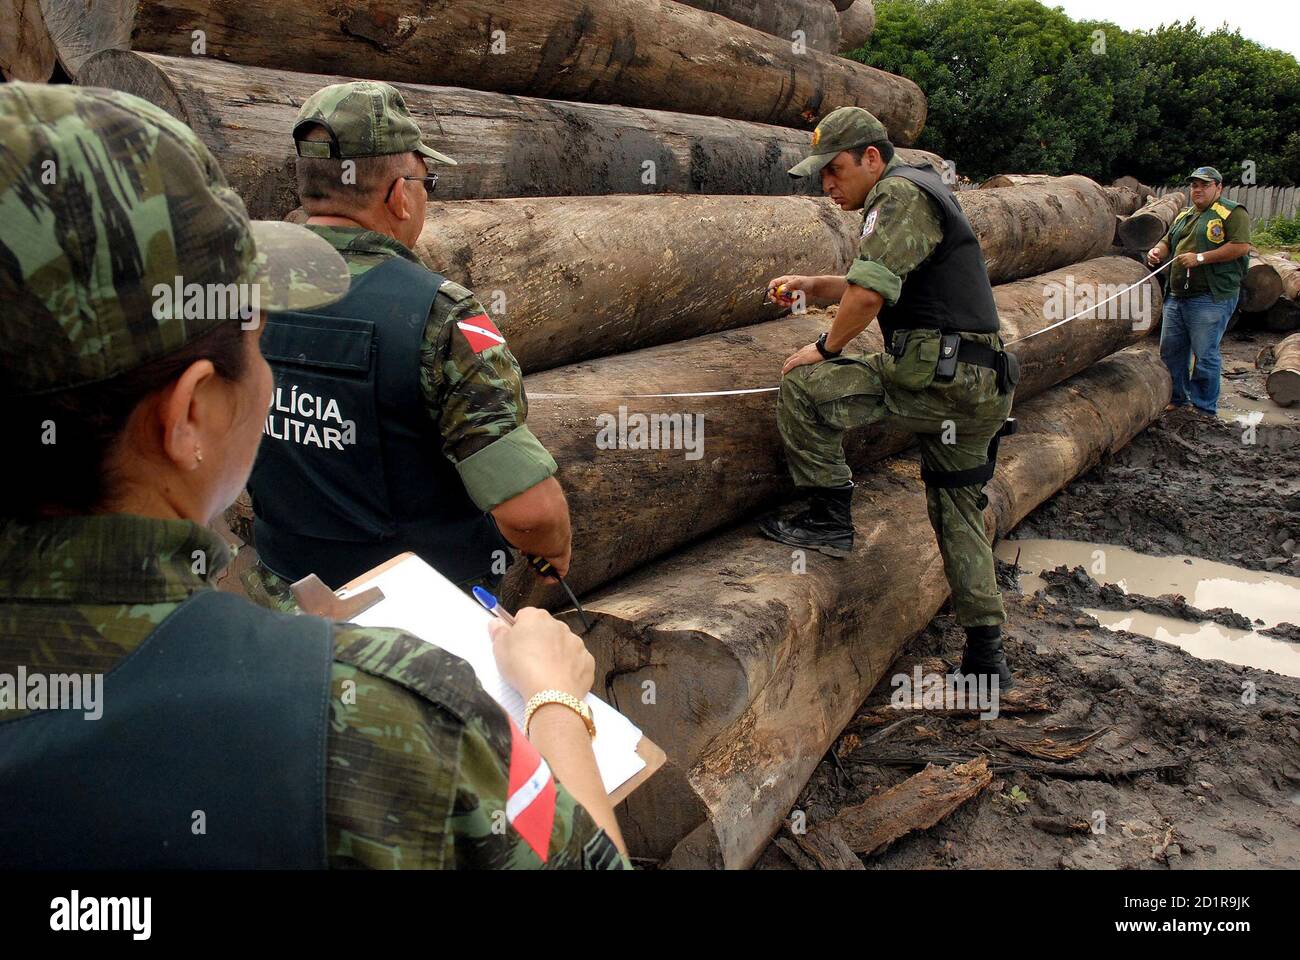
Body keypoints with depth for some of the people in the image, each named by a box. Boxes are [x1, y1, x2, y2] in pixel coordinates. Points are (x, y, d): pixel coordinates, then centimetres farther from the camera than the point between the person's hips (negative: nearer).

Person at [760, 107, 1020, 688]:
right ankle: (986, 655, 24)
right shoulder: (922, 193, 24)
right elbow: (887, 290, 31)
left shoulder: (898, 194, -9)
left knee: (803, 388, -11)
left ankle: (828, 520, -3)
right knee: (959, 512, 17)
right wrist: (811, 288, 18)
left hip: (935, 375, -11)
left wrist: (826, 347, -4)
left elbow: (869, 294, -20)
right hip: (981, 383, 11)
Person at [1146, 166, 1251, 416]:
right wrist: (1157, 251, 1)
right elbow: (1168, 241, 26)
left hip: (1211, 298, -8)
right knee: (1170, 349, 12)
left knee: (1205, 354, -5)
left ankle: (1205, 409, 4)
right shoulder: (1184, 216, 20)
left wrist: (1200, 258, -17)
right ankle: (1177, 398, 27)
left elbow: (1241, 246, -14)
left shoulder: (1232, 213, -4)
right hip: (1177, 296, 8)